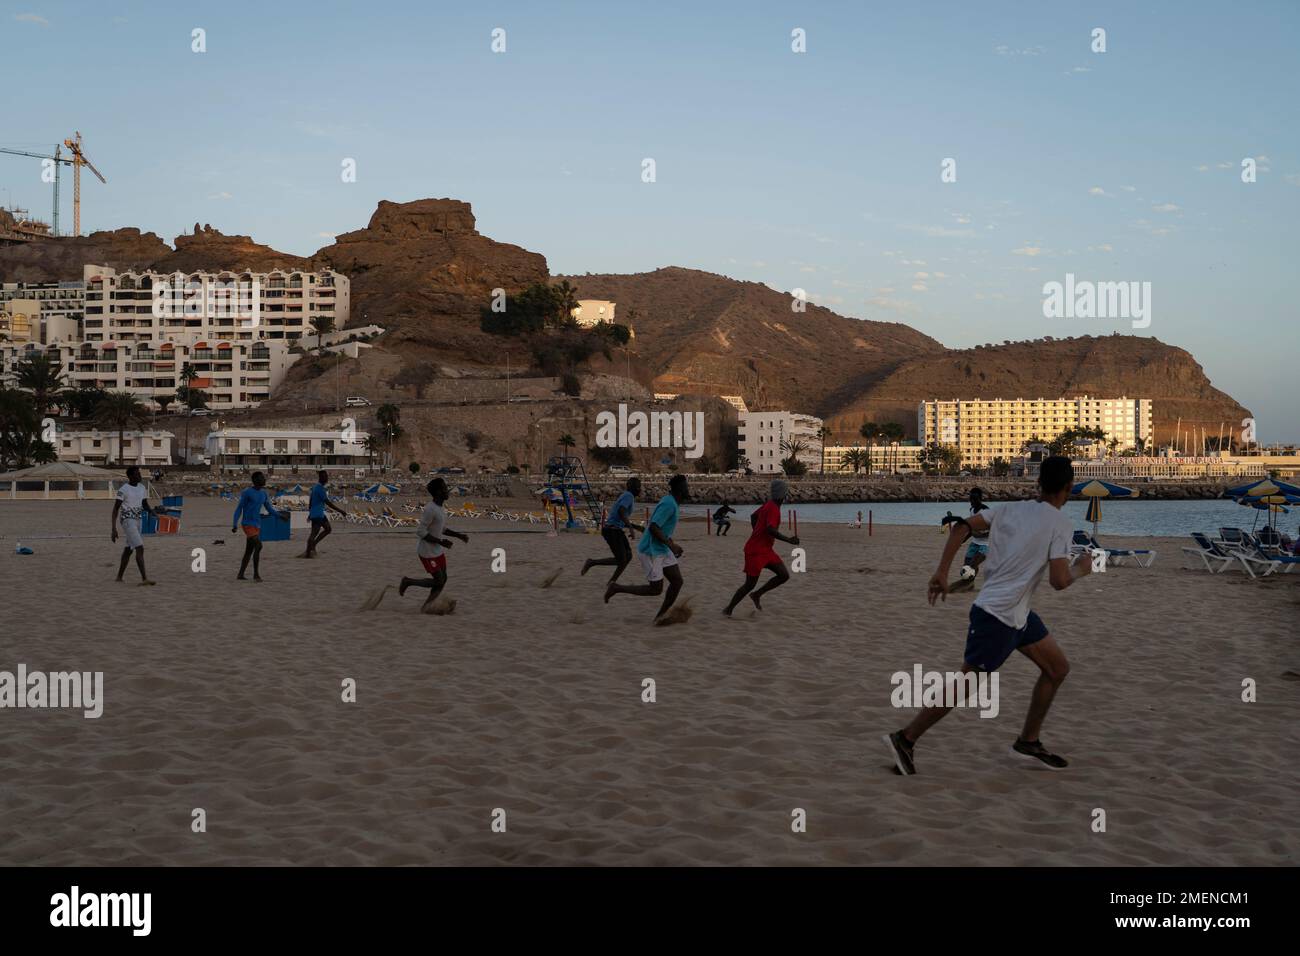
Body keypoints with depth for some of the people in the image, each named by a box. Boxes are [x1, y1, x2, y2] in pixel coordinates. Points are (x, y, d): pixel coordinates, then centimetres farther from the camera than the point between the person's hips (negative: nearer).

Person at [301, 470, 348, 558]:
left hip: (320, 513, 10)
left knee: (328, 529, 15)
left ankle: (313, 545, 16)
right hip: (317, 514, -10)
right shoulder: (320, 488, -18)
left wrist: (310, 514, 27)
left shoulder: (315, 487, 13)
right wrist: (340, 511, -18)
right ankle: (308, 553, -1)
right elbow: (328, 503, -21)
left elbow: (311, 501, 20)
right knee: (314, 533, -6)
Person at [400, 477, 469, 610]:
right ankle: (408, 582, 13)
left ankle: (426, 607, 18)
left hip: (438, 551, 9)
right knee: (438, 582, -3)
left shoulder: (439, 508, 6)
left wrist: (460, 535, 7)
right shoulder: (429, 509, -23)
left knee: (443, 580, 9)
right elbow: (420, 532, -25)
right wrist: (441, 542, -24)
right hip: (428, 553, -9)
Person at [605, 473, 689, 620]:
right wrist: (671, 546, -22)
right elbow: (653, 527, -29)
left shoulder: (671, 502, 9)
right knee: (656, 589, -3)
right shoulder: (668, 504, -23)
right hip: (650, 551, -10)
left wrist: (673, 544, 17)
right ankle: (616, 588, 9)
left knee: (677, 581, 3)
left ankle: (660, 617, 12)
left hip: (661, 549, 10)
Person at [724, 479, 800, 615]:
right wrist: (789, 540, -33)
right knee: (750, 584, -3)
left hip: (766, 550, 9)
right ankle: (729, 609, 12)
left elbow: (754, 516, 25)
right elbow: (770, 530, -34)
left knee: (784, 575, 1)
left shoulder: (768, 505, 9)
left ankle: (757, 594, 13)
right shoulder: (773, 509, -20)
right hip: (755, 551, -9)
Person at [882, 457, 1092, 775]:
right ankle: (904, 739, 6)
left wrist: (942, 571, 0)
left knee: (1058, 668, 16)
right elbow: (1059, 581, -19)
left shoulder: (1010, 509, 6)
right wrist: (1081, 570, 2)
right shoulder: (1060, 524, -14)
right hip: (997, 616, -9)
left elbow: (962, 527, 0)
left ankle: (1028, 742, 23)